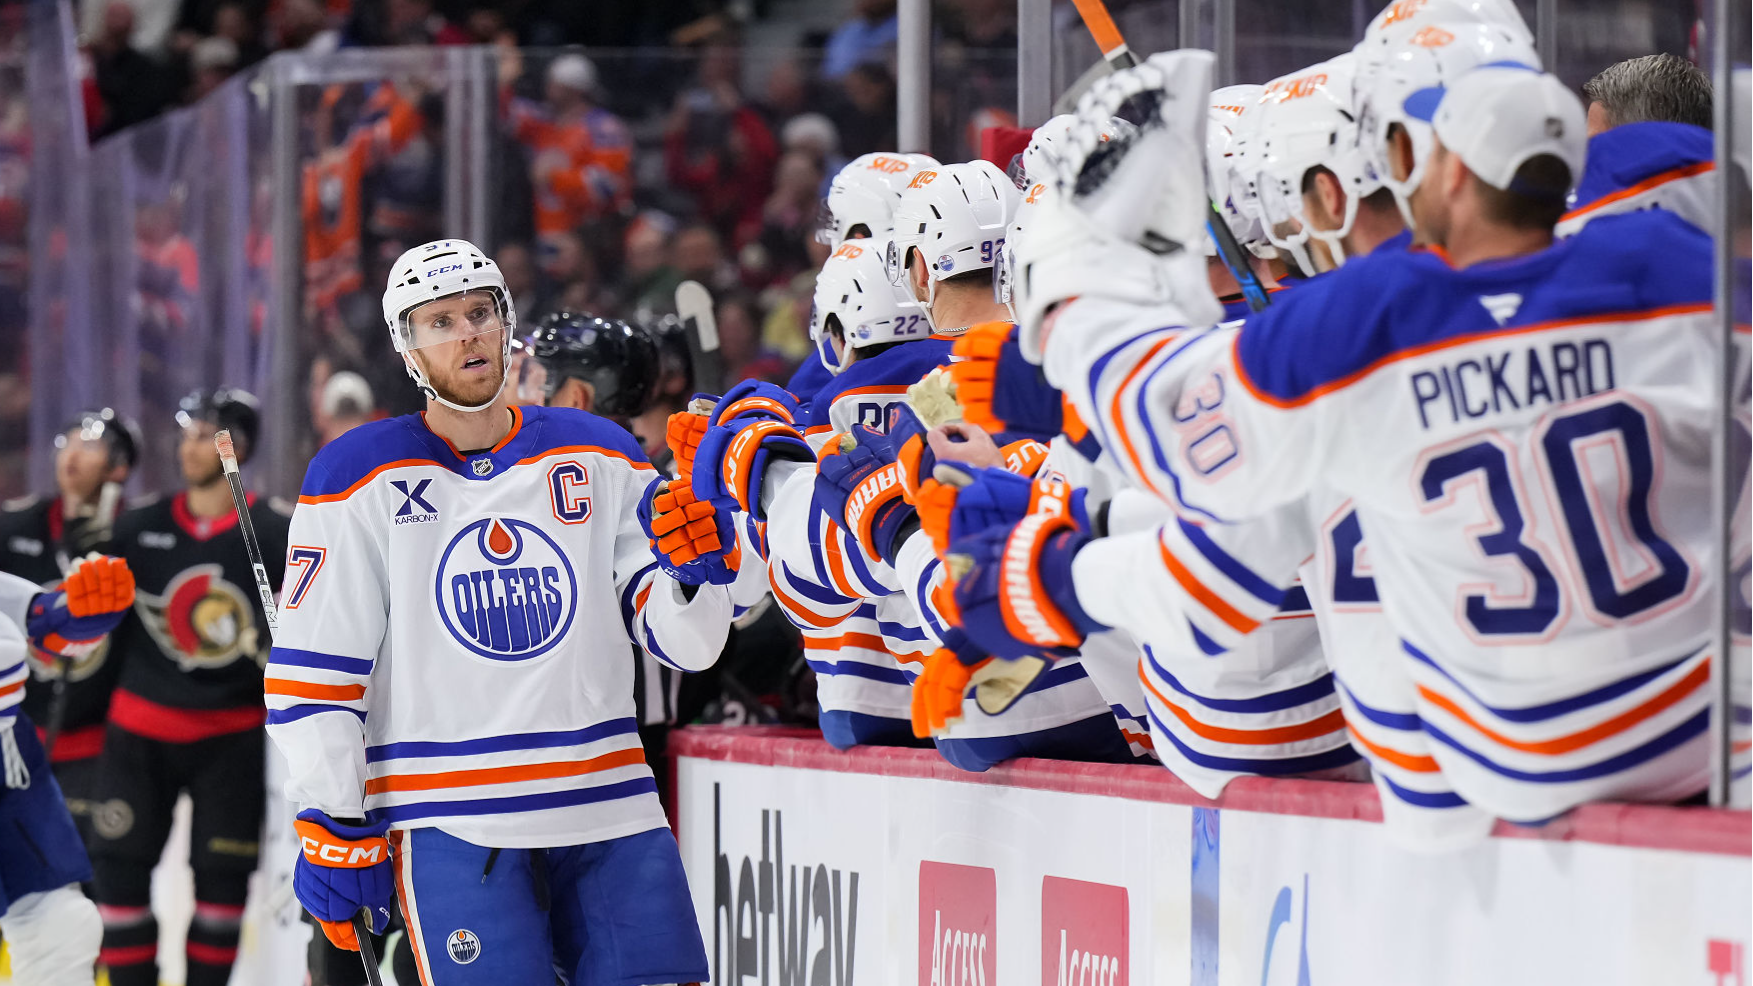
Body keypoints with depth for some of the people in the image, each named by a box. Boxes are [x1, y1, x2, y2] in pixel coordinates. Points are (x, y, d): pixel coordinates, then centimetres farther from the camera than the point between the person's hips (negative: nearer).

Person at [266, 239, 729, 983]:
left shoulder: (598, 456, 10)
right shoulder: (359, 478, 1)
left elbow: (682, 640, 8)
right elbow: (314, 666, -1)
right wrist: (335, 832, -5)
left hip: (606, 809, 4)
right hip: (451, 822, -3)